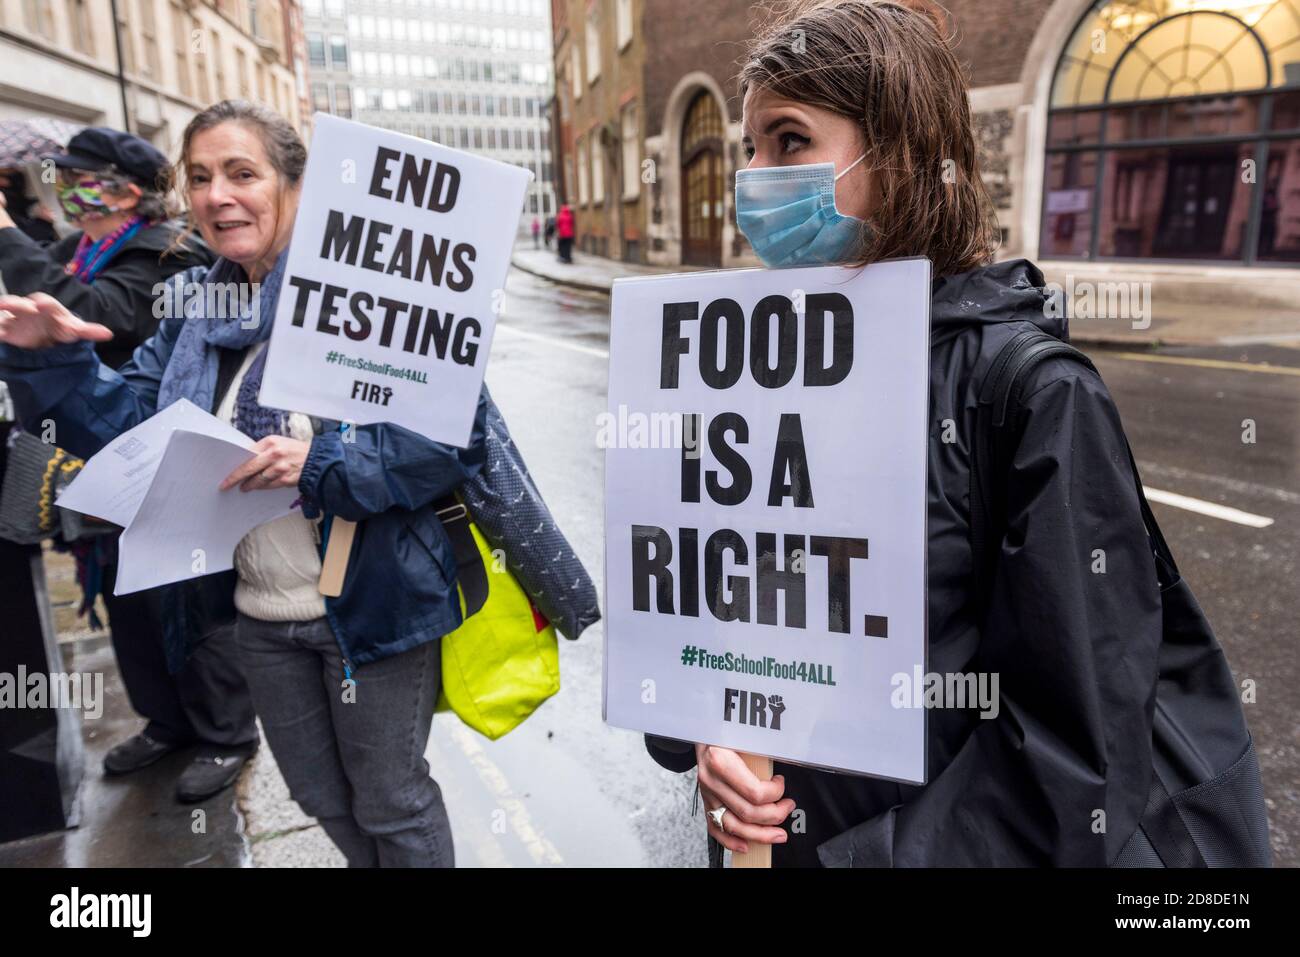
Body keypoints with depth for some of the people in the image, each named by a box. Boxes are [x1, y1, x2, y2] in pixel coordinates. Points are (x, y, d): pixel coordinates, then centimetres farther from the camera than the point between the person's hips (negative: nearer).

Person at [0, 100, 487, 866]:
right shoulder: (200, 313, 6)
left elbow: (456, 437, -22)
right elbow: (124, 421, 1)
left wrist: (321, 464, -31)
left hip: (372, 604, -7)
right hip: (263, 614, 7)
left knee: (390, 802, 14)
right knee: (321, 794, 26)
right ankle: (371, 850, 53)